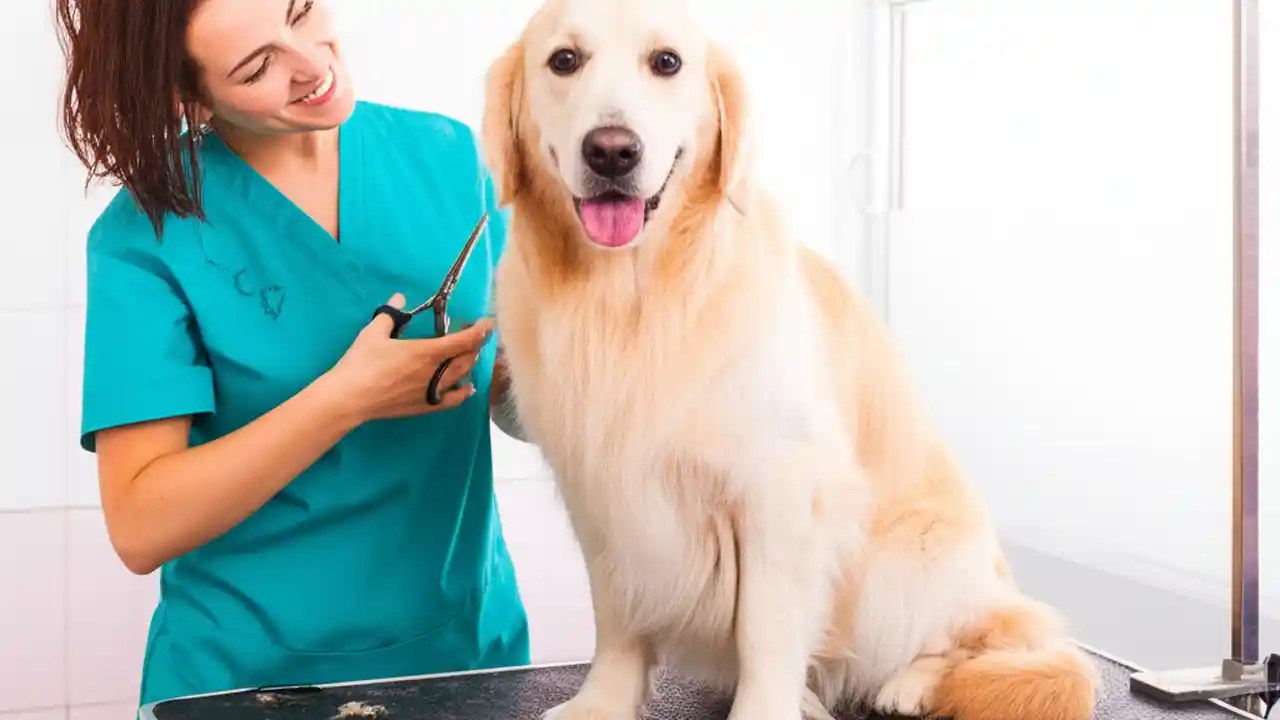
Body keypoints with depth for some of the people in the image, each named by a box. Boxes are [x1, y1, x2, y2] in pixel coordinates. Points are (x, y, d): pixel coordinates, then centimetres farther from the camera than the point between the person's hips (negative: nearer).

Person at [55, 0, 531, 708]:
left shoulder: (448, 153, -4)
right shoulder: (145, 234, -13)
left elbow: (513, 395, 3)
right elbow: (140, 529, -17)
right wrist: (348, 397, -24)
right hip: (248, 674, -3)